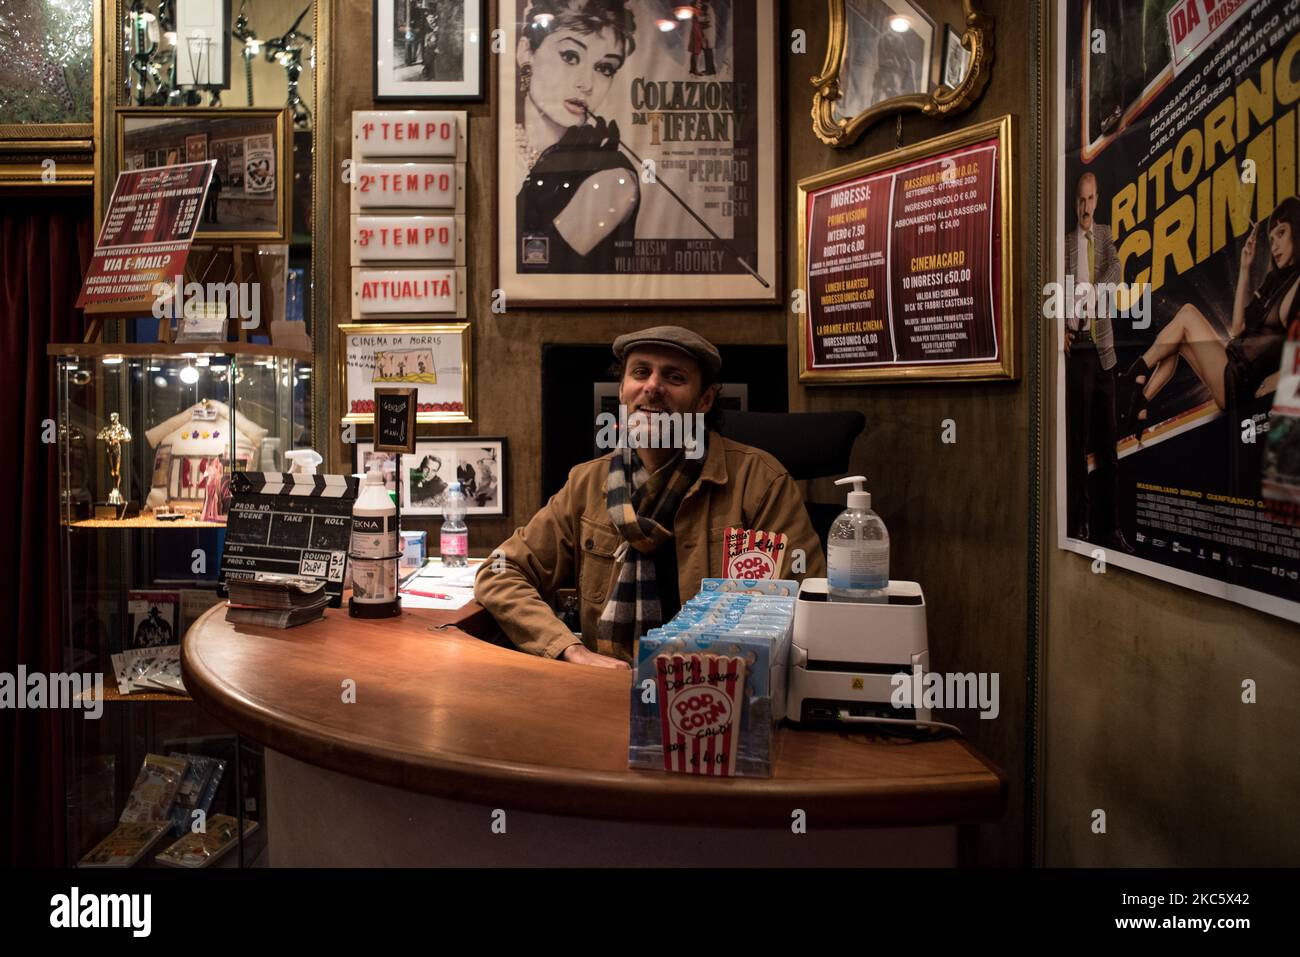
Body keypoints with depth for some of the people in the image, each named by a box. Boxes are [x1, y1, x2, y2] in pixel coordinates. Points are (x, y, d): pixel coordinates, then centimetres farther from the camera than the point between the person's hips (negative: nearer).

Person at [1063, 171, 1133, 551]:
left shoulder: (1105, 233, 13)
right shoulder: (1064, 240, 1)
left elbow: (1115, 268, -4)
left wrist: (1094, 293, -23)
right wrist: (1060, 327, -14)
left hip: (1104, 348, 4)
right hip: (1077, 348, -4)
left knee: (1107, 441, 7)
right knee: (1077, 438, -2)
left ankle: (1113, 526, 14)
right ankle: (1079, 523, 6)